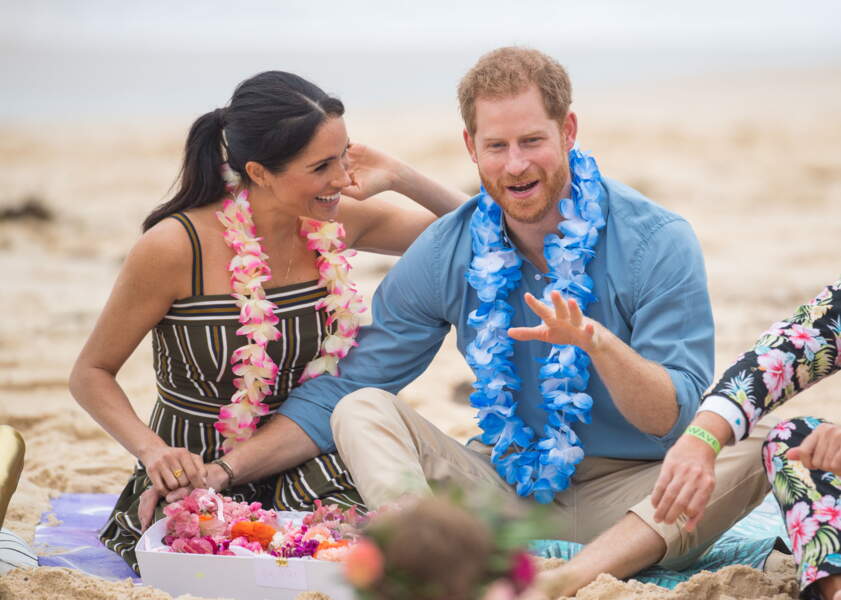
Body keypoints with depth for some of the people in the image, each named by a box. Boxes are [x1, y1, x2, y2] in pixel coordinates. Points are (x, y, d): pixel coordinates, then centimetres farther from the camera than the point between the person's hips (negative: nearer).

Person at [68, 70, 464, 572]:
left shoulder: (334, 223, -2)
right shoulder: (176, 246, -16)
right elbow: (91, 374, -5)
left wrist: (401, 179, -10)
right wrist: (154, 450, -23)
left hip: (301, 469, 4)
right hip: (195, 478, -4)